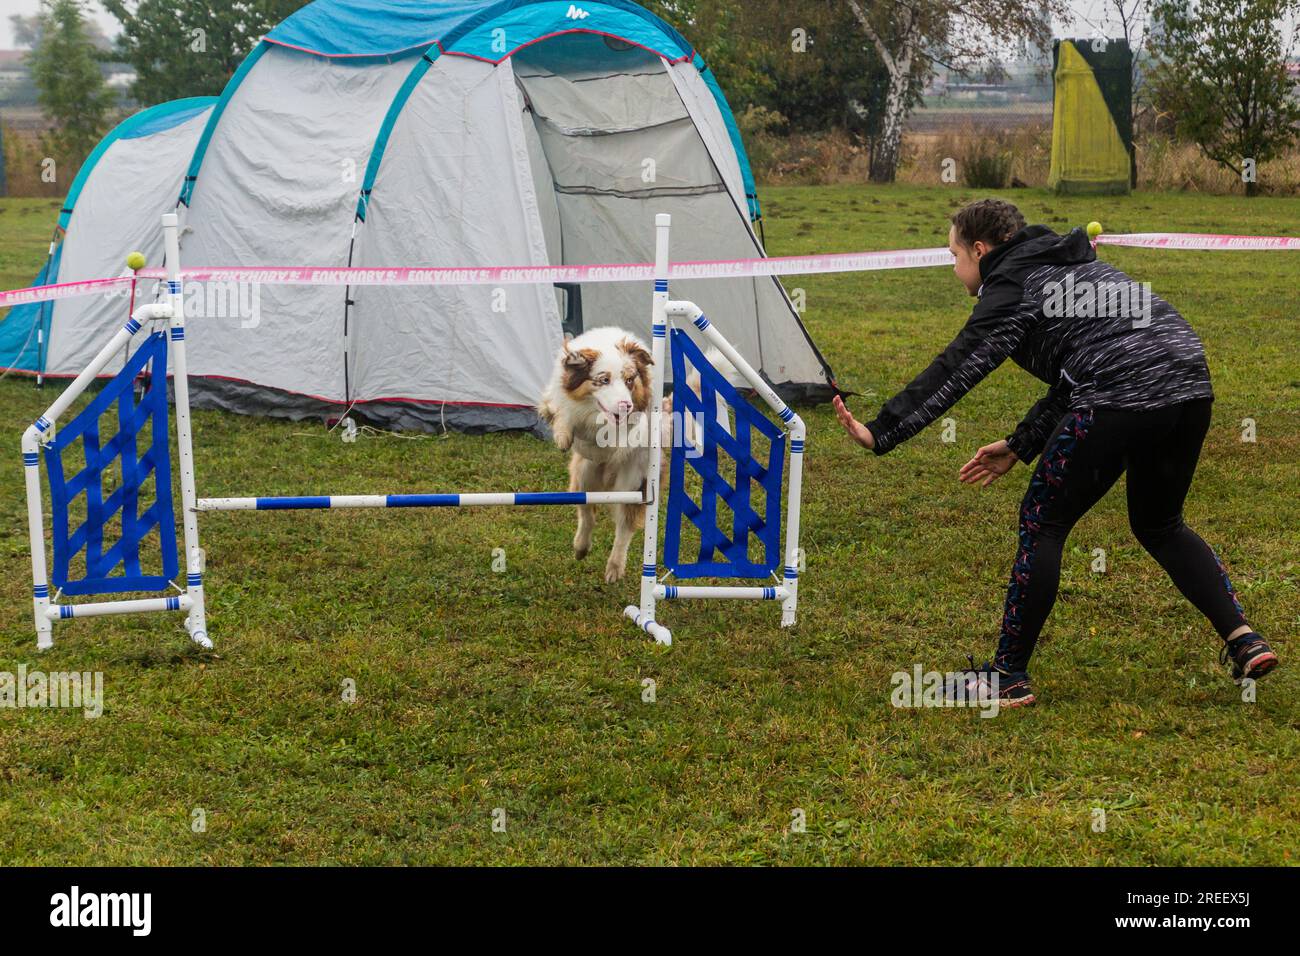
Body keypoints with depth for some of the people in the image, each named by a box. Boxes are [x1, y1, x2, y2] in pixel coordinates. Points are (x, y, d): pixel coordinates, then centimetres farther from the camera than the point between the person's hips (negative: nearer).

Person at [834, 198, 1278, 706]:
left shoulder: (1010, 288, 4)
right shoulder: (1067, 268, 30)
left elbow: (952, 373, -5)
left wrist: (881, 432, -6)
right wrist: (1020, 446, 29)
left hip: (1120, 399, -8)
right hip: (1190, 387, 9)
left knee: (1042, 525, 6)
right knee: (1160, 526, 27)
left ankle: (1007, 676, 12)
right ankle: (1243, 638, 15)